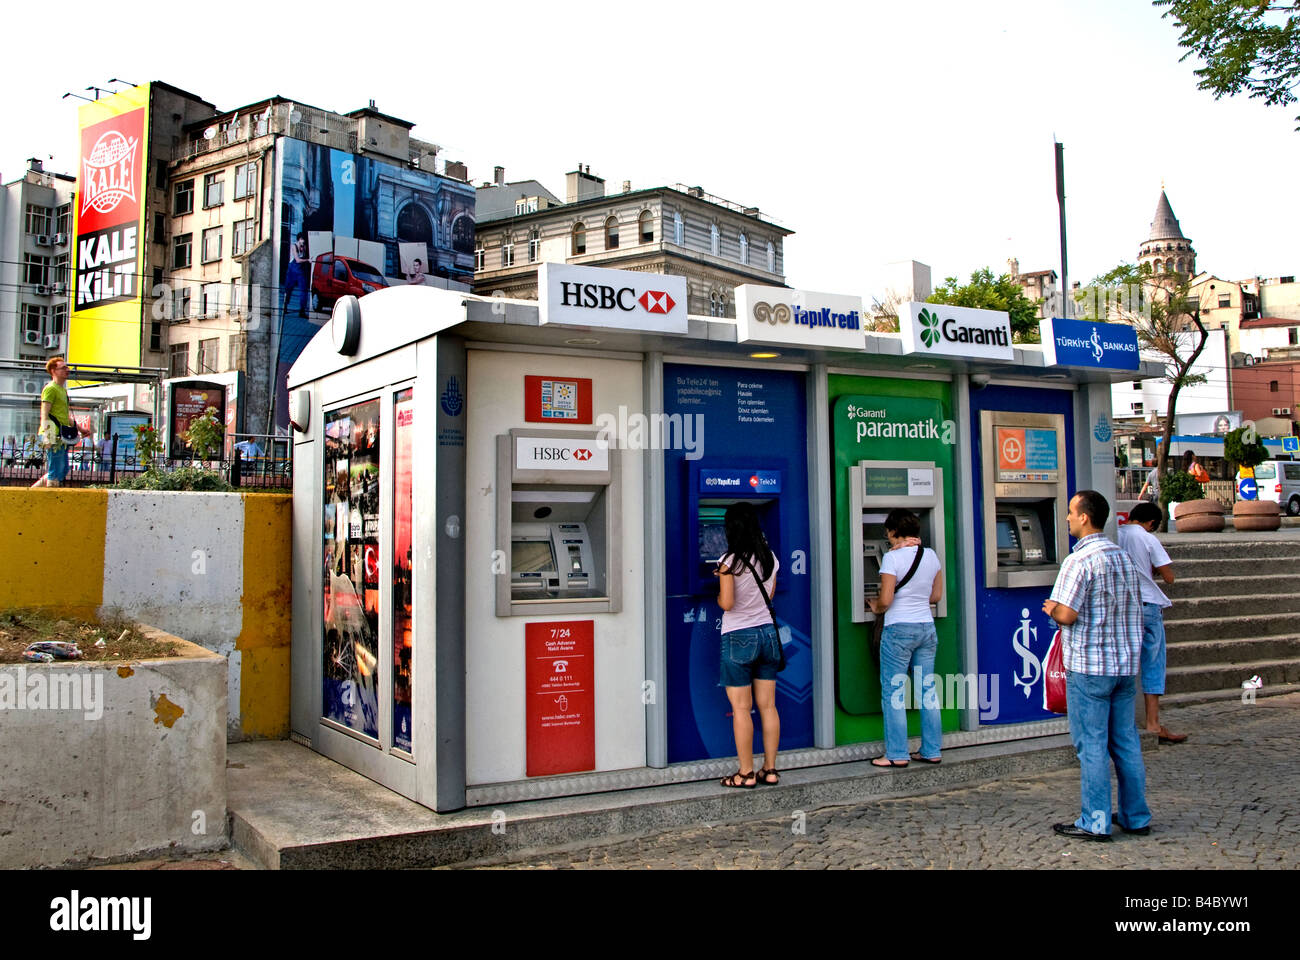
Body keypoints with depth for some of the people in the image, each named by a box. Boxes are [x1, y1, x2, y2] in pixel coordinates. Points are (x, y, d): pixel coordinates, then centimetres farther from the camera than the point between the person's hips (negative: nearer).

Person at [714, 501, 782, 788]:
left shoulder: (730, 561, -13)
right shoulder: (770, 558, 6)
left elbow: (726, 603, -16)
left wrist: (719, 589, 5)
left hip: (739, 637, -6)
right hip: (768, 633, 6)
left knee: (741, 708, 1)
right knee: (768, 705, 9)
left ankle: (746, 773, 5)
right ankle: (770, 770, 14)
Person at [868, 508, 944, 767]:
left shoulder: (893, 557, -14)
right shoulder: (931, 556, 6)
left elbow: (885, 600, -15)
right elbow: (936, 596, 13)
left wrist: (875, 608, 5)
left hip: (899, 629, -7)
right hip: (927, 627, 7)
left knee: (893, 693, 2)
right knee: (927, 690, 11)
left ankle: (897, 754, 5)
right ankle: (931, 751, 17)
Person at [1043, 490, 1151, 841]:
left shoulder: (1079, 561, -16)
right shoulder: (1123, 556, 10)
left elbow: (1066, 615, -20)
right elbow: (1135, 609, 16)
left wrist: (1051, 609, 0)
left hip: (1089, 666, -8)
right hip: (1125, 664, 8)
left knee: (1091, 745, -1)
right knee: (1126, 742, 14)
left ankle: (1095, 822, 5)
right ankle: (1136, 818, 21)